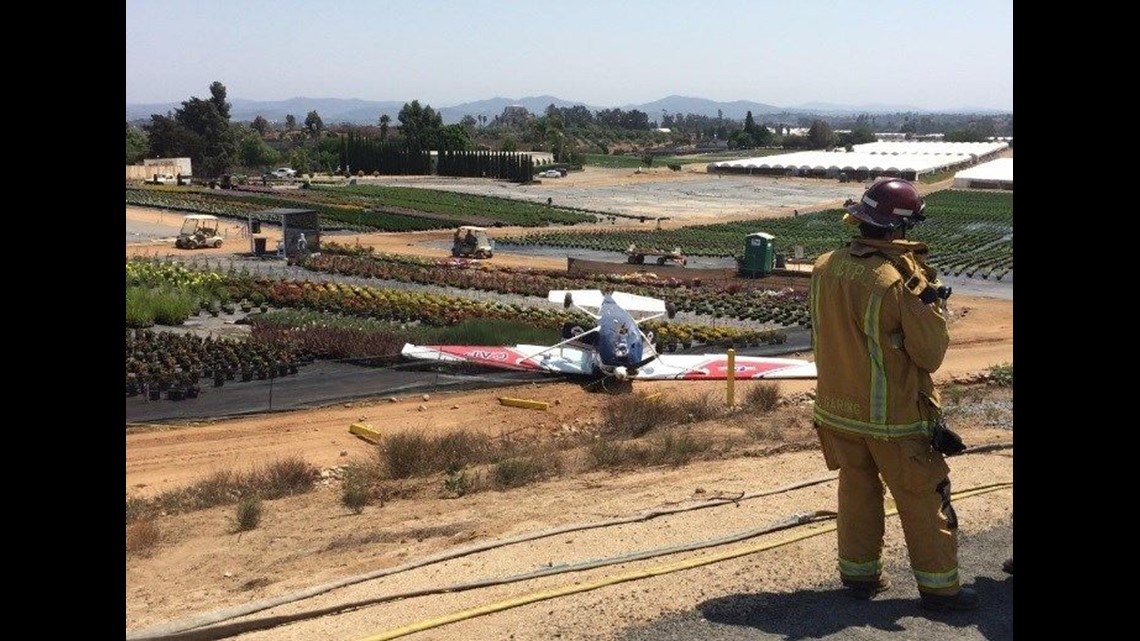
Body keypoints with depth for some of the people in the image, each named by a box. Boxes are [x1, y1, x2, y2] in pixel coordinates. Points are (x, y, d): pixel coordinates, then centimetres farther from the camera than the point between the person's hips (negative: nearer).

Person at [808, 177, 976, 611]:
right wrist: (932, 302, -8)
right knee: (922, 502, 9)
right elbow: (930, 355, -16)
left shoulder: (825, 268, -5)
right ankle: (938, 586, 18)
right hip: (892, 417, -6)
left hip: (837, 410, 6)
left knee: (857, 491, 19)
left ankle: (859, 573, 28)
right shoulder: (901, 284, -24)